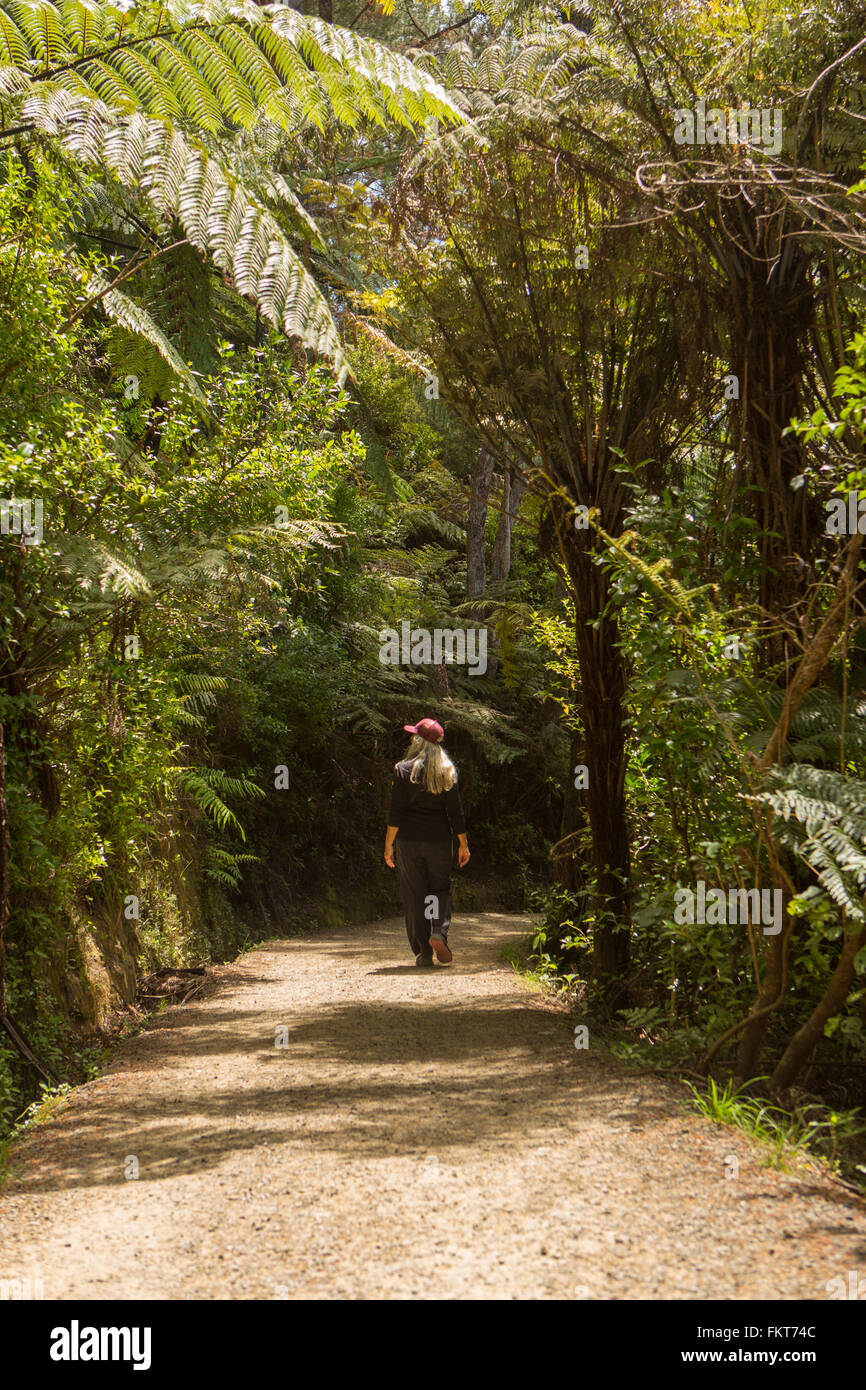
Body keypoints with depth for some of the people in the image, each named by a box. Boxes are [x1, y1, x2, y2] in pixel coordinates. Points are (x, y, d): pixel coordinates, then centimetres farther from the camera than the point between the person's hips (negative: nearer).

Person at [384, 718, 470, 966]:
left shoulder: (403, 770, -5)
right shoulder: (448, 772, 2)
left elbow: (396, 812, -7)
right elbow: (456, 812, 3)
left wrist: (389, 844, -2)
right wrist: (463, 844, 10)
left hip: (409, 840, -2)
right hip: (439, 840, 2)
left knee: (414, 895, 5)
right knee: (441, 889, 14)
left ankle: (423, 952, 4)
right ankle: (439, 931, -12)